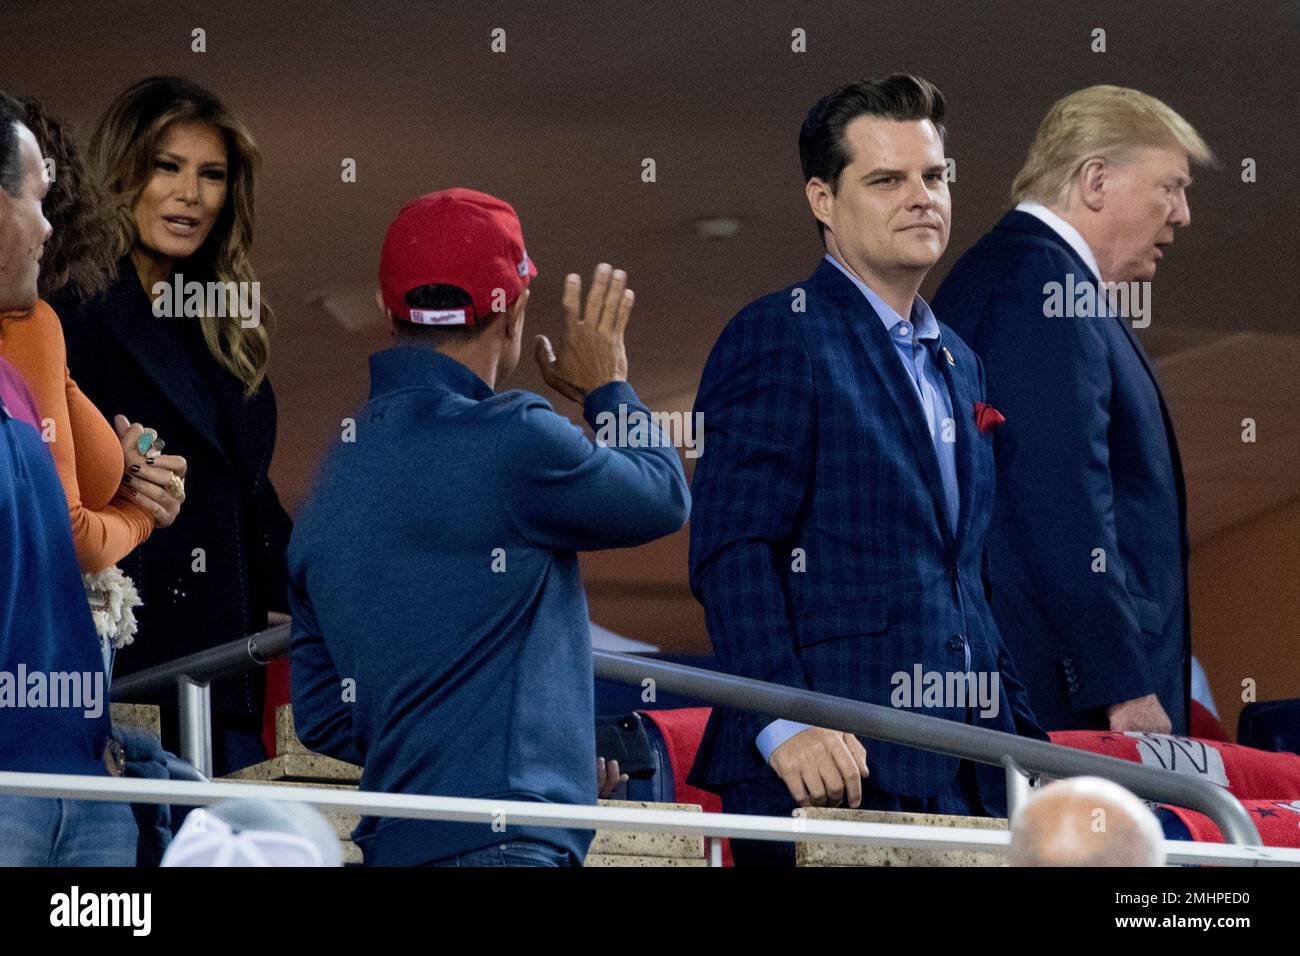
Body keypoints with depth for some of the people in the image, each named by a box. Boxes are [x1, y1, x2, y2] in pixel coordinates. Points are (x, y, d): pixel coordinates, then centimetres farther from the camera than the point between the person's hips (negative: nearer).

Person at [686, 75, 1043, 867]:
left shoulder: (957, 364, 22)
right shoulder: (779, 336, -4)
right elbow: (731, 553, -13)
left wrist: (1022, 738, 16)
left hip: (961, 774, 7)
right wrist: (782, 724, -23)